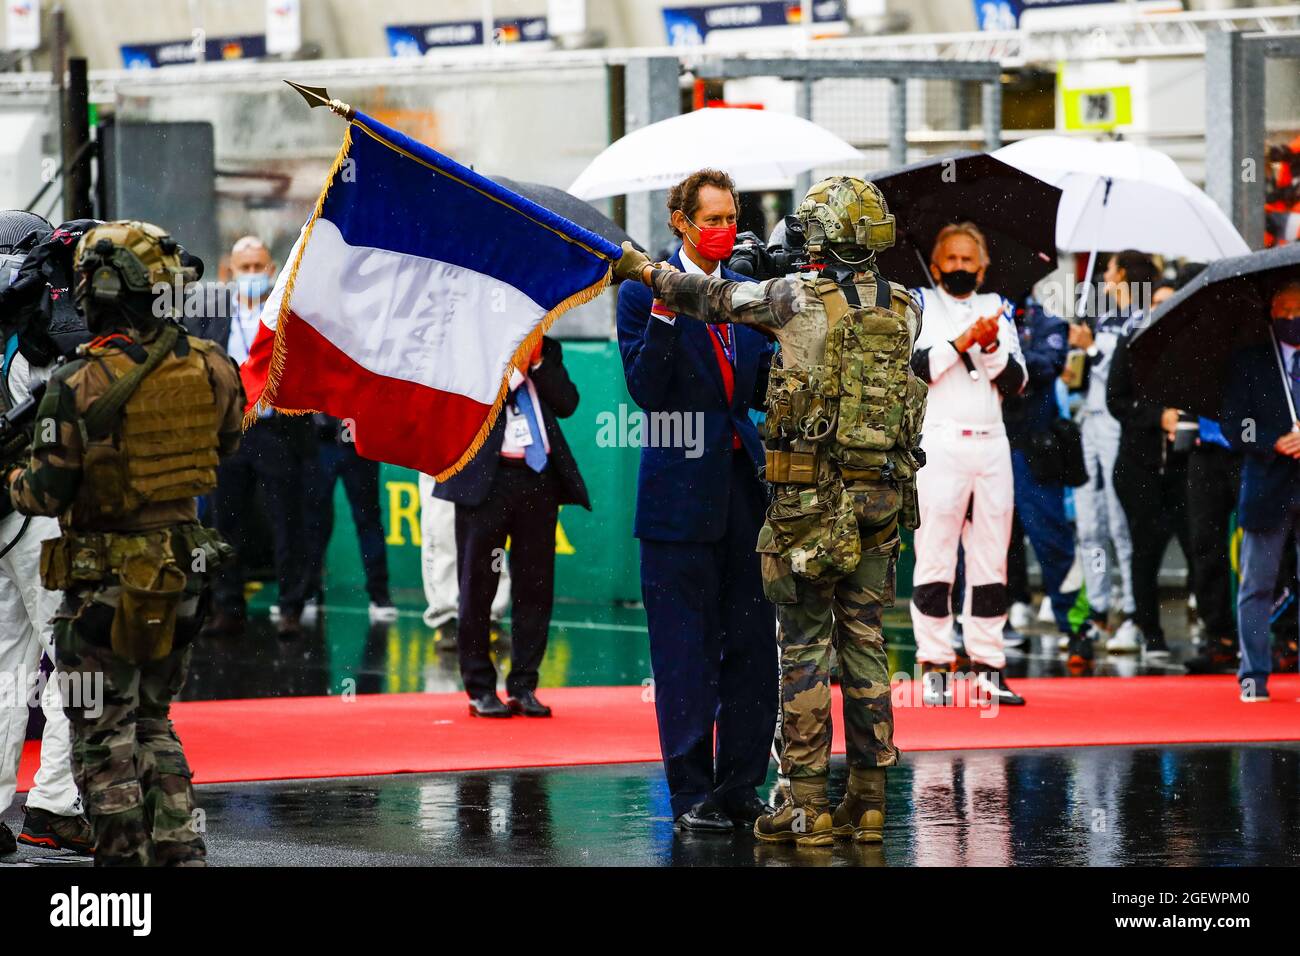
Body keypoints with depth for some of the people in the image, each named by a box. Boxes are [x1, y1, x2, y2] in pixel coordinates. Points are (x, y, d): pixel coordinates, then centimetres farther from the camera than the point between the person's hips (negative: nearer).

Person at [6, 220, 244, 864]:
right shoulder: (209, 366, -3)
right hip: (185, 567, 6)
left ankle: (124, 858, 5)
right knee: (153, 721, 19)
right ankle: (181, 850, 13)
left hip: (106, 578, -6)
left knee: (103, 735, 5)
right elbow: (227, 443, 16)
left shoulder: (79, 386, -19)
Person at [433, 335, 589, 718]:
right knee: (478, 584, 2)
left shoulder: (547, 350, 13)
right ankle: (480, 689, 9)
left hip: (539, 475, 4)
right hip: (485, 476, -3)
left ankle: (523, 686, 11)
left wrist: (537, 361, -6)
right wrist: (513, 366, -13)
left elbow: (567, 403, 1)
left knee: (536, 586, 4)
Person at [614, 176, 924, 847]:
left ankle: (806, 805, -1)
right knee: (864, 642, 9)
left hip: (809, 497, -4)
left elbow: (712, 298, 1)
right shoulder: (903, 309, 5)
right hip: (884, 495, 5)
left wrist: (643, 269, 17)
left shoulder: (798, 299, -10)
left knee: (805, 647, 0)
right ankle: (867, 803, 9)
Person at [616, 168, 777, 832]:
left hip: (744, 486, 5)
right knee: (686, 652, -1)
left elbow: (761, 391, 13)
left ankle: (741, 788, 13)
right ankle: (691, 793, 5)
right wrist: (665, 312, -22)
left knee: (753, 645, 6)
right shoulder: (644, 293, -3)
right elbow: (647, 391, -12)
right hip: (682, 492, -5)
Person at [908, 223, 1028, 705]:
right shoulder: (919, 304, 7)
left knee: (992, 560, 4)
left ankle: (988, 665, 7)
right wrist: (962, 341, -14)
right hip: (939, 443, -4)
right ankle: (934, 667, -4)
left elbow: (1016, 381, 7)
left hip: (992, 444, 4)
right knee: (935, 558, -6)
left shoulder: (997, 308, 16)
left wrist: (991, 347, -10)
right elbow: (913, 368, -8)